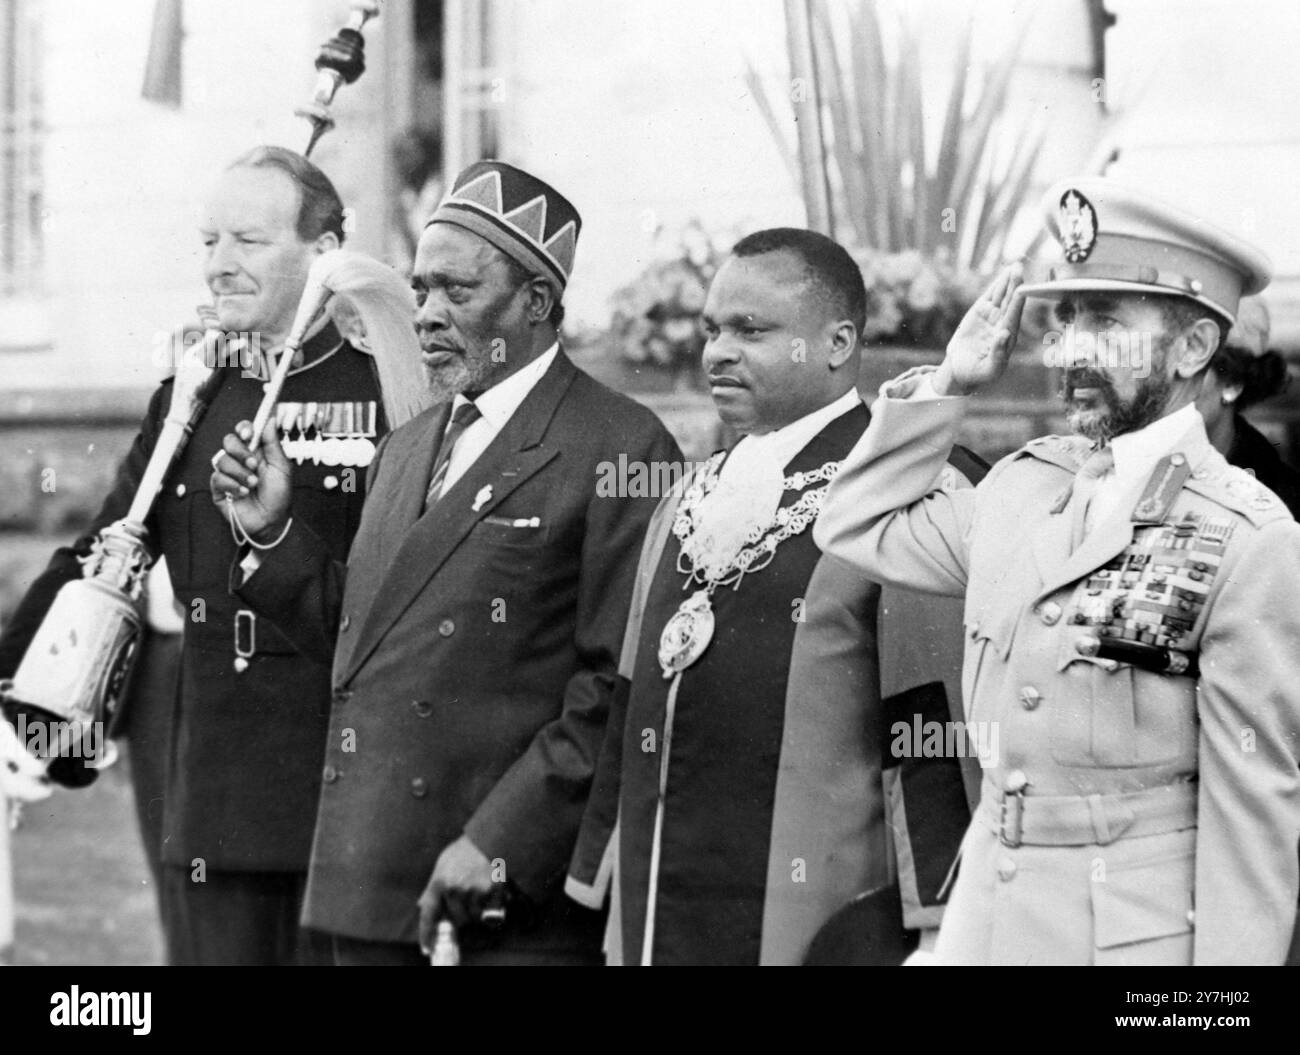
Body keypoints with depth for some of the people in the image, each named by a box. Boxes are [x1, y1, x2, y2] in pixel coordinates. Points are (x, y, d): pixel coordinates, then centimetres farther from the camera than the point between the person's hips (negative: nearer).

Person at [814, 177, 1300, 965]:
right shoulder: (1023, 485, 7)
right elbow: (856, 528, 21)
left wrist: (1232, 967, -14)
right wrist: (946, 386, 11)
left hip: (1139, 930, -6)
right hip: (987, 915, 6)